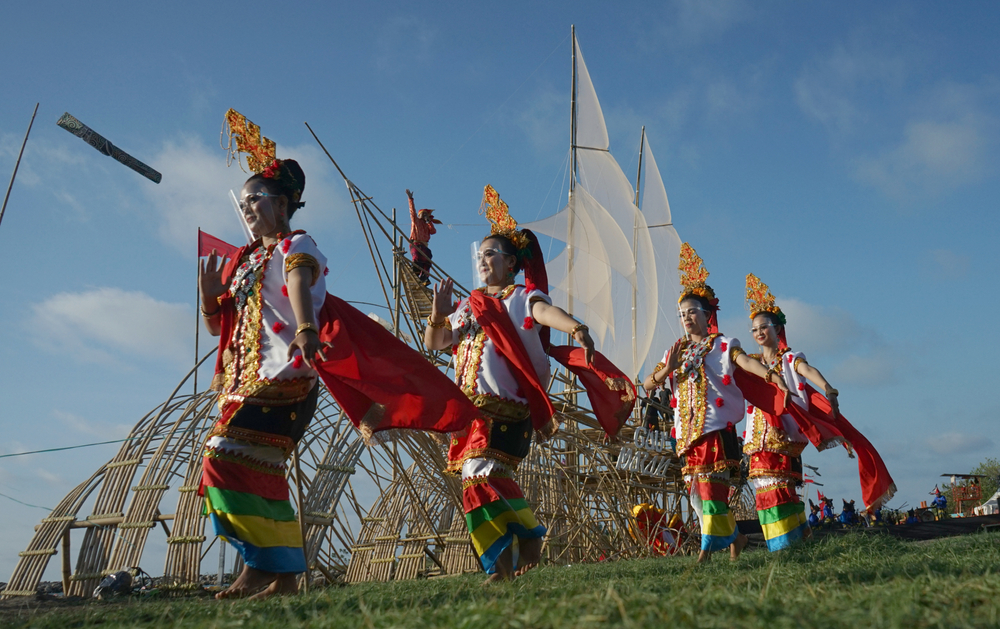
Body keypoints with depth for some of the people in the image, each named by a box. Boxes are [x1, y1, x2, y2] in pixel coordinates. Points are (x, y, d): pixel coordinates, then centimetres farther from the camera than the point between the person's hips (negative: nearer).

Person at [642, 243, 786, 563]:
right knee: (698, 491, 8)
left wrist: (770, 375, -36)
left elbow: (745, 361, -18)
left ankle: (707, 551, -8)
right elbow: (647, 385, 11)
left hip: (717, 427, -5)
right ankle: (734, 537, 23)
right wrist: (666, 370, -8)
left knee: (711, 489, -11)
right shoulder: (676, 351, 16)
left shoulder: (723, 344, 2)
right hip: (688, 431, 6)